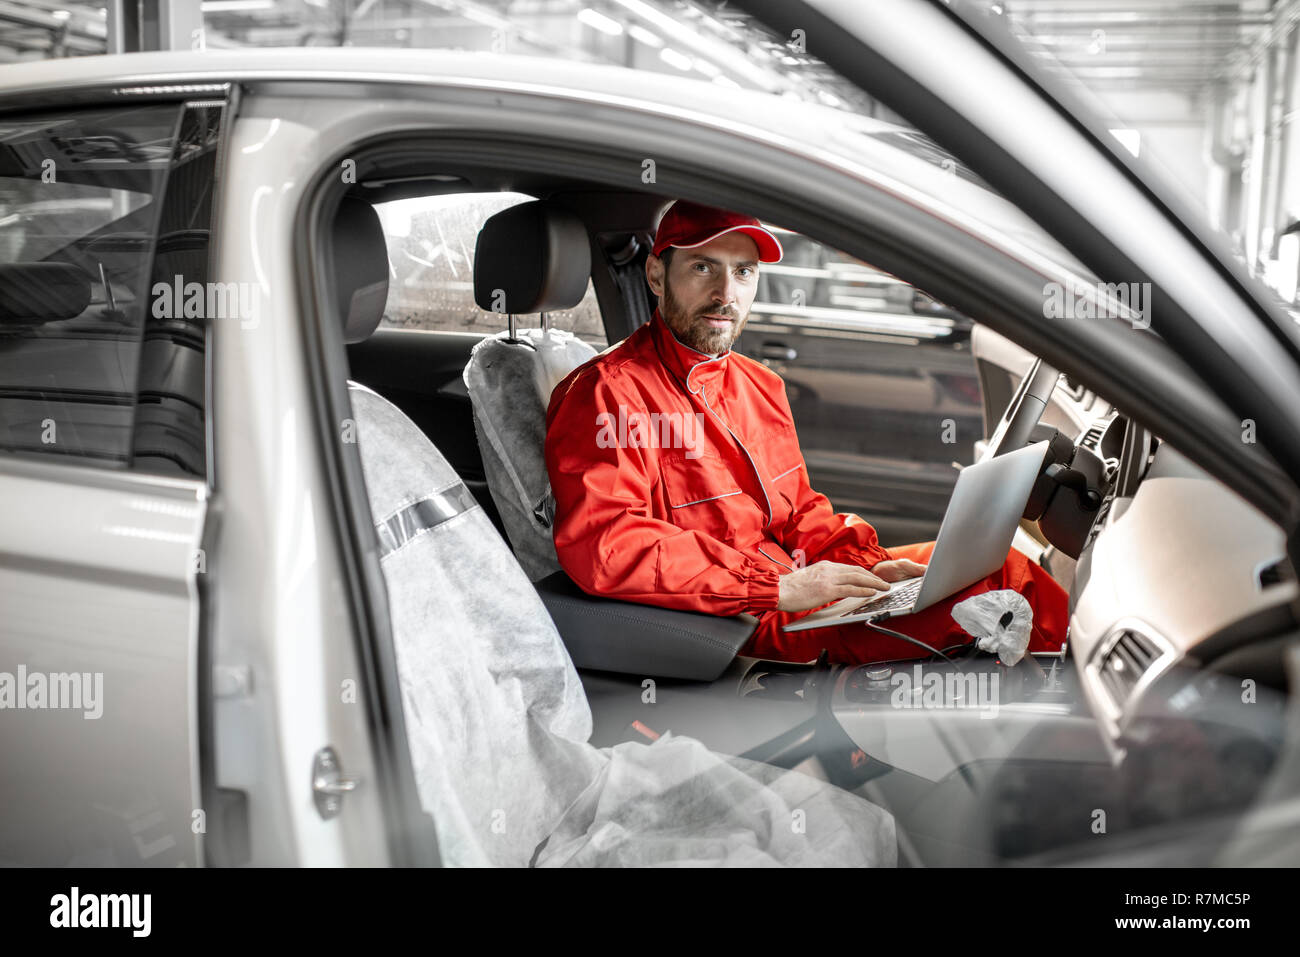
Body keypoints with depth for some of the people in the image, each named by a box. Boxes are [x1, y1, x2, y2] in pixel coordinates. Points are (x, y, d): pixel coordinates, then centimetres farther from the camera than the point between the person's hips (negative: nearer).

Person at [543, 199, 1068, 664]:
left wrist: (866, 565, -2)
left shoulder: (761, 385, 16)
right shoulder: (603, 393, -13)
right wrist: (779, 586, -26)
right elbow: (603, 547, -27)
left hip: (797, 583, 9)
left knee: (997, 566, 4)